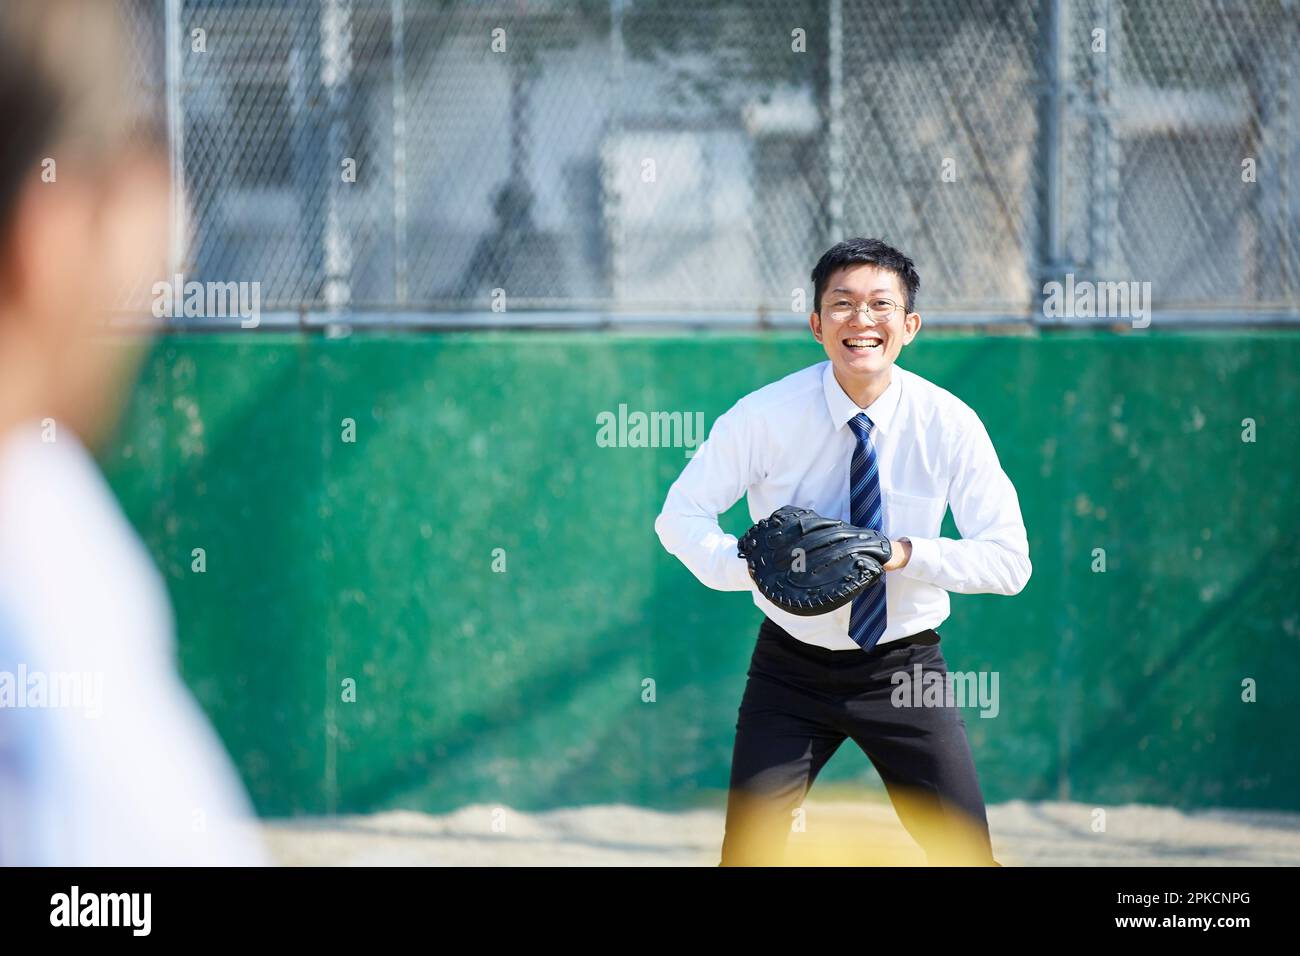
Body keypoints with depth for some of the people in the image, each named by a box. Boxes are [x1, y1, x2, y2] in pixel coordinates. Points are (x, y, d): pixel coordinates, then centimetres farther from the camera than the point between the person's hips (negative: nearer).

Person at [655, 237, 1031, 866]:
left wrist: (907, 553, -26)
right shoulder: (766, 416, -11)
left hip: (906, 669, 0)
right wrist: (754, 565, -25)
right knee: (747, 855, -8)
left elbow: (1009, 561, -11)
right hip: (792, 666, 0)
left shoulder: (949, 424, -10)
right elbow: (681, 515, -5)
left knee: (967, 857, -4)